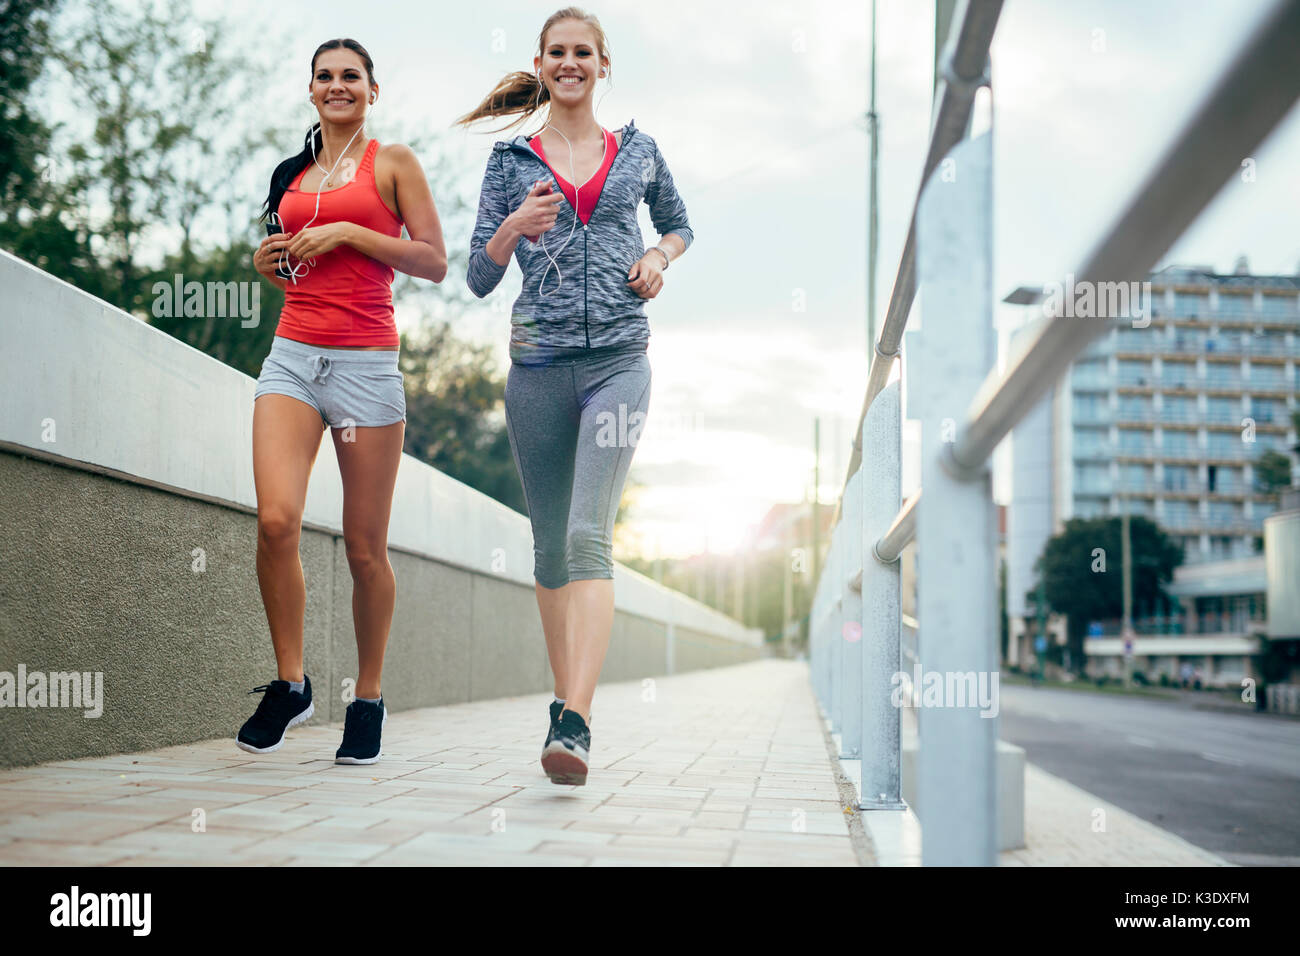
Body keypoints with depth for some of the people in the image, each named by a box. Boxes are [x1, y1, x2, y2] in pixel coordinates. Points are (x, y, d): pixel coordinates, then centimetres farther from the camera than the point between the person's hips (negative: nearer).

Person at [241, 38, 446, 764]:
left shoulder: (393, 162, 6)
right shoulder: (294, 173, 20)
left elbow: (435, 262, -2)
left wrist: (348, 231, -10)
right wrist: (269, 259, 8)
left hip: (366, 362, -4)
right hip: (293, 355, 4)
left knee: (366, 547, -1)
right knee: (277, 521, -15)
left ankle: (369, 700, 15)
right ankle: (291, 684, 2)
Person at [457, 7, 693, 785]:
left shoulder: (638, 152, 11)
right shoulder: (513, 161, 9)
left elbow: (681, 224, 28)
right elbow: (479, 278, 7)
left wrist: (660, 256, 6)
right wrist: (515, 227, -12)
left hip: (618, 360, -1)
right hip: (539, 362, 2)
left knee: (589, 535, -17)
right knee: (550, 542, 8)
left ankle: (576, 725, -24)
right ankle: (565, 698, 25)